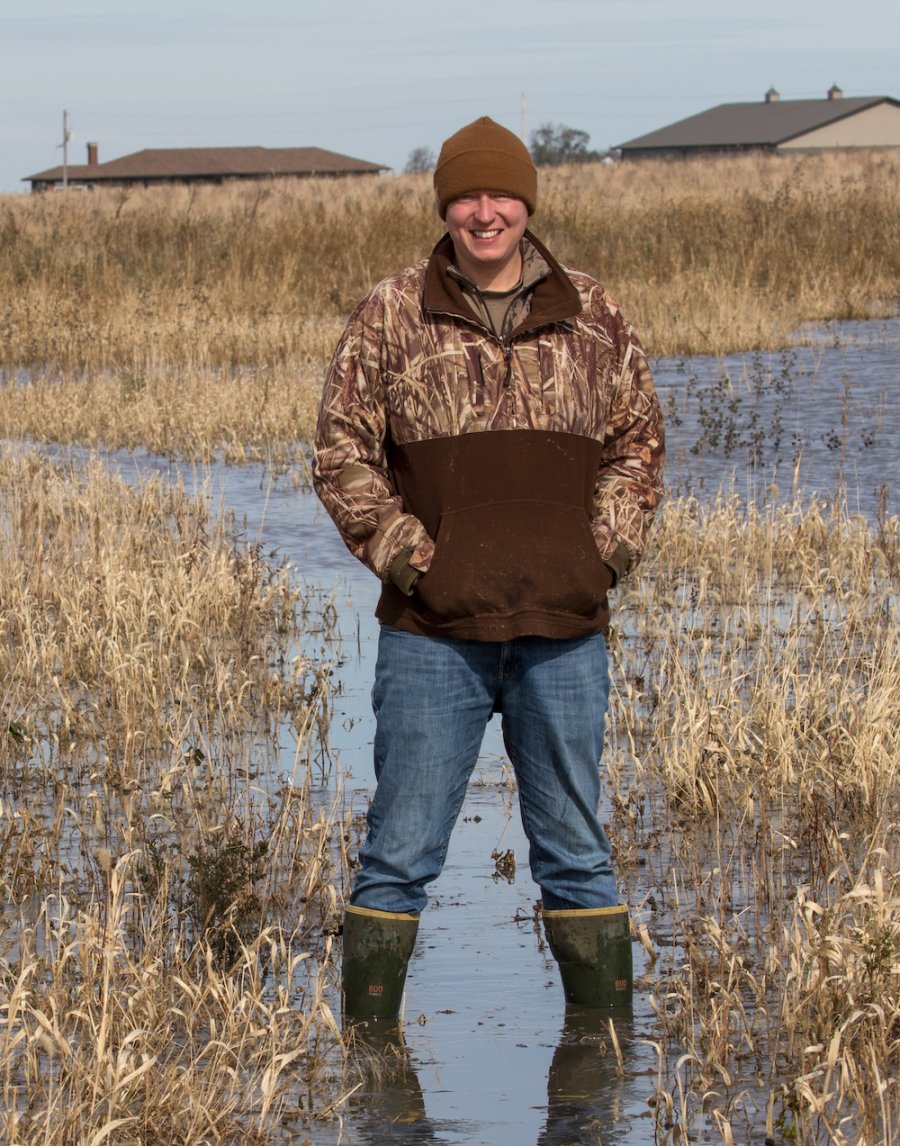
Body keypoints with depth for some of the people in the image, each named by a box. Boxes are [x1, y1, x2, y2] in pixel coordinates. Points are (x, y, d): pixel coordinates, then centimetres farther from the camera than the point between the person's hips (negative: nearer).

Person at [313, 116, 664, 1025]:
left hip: (563, 631, 2)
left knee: (575, 849, 10)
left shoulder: (592, 319, 8)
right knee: (399, 853, 1)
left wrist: (605, 553, 1)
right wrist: (404, 553, -7)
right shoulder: (391, 317, 2)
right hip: (432, 633, -2)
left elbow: (638, 441, 15)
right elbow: (342, 450, 3)